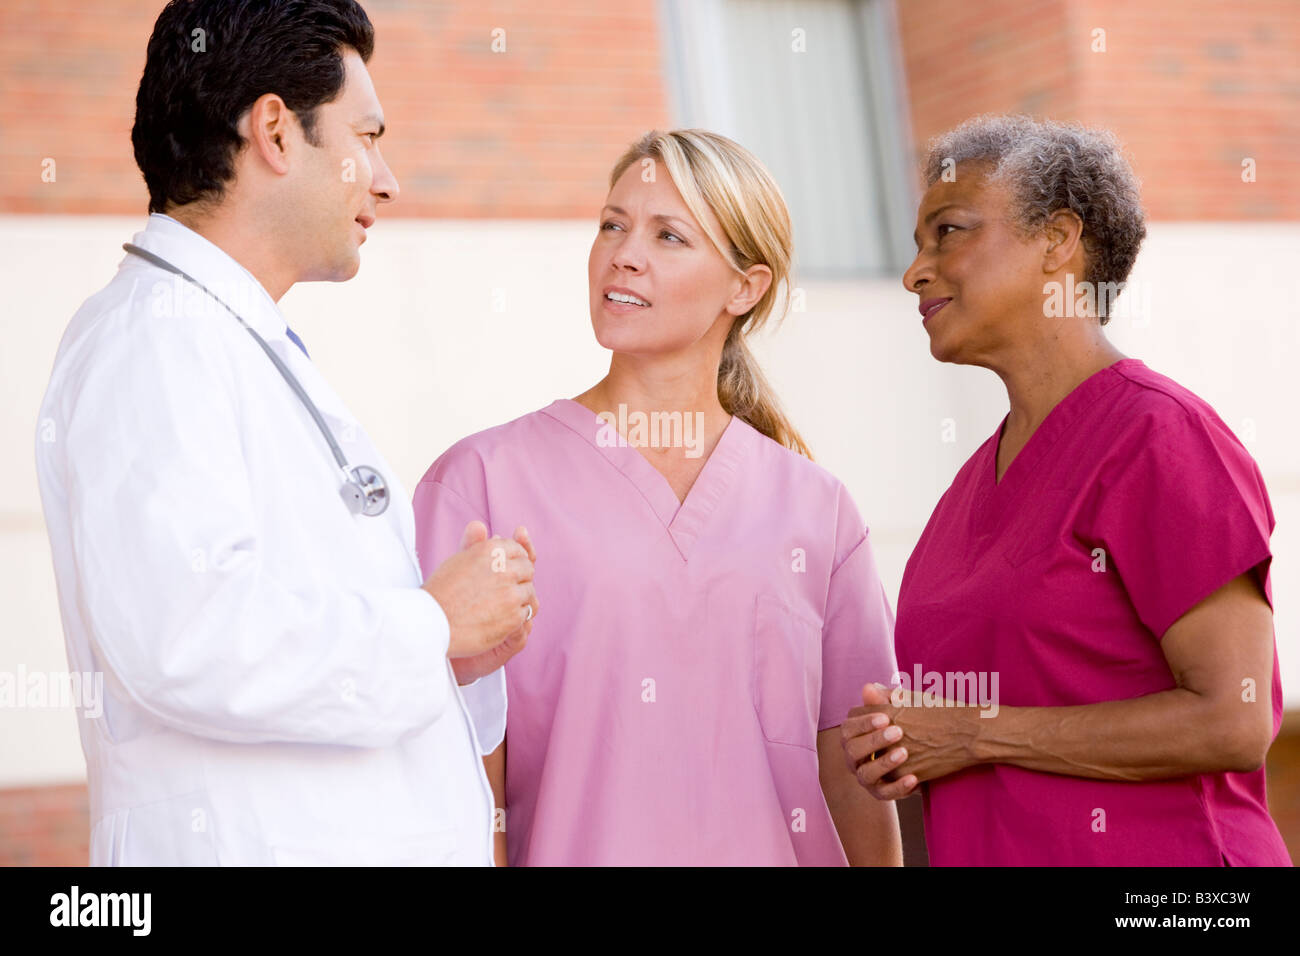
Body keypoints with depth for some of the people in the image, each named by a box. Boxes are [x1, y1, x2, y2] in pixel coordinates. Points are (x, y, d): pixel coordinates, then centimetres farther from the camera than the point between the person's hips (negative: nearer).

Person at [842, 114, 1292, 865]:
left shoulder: (1161, 434, -12)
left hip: (1149, 855, -6)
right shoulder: (981, 475, 10)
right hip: (988, 852, 6)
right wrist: (897, 750, -3)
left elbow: (1231, 723, -18)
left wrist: (977, 734, -14)